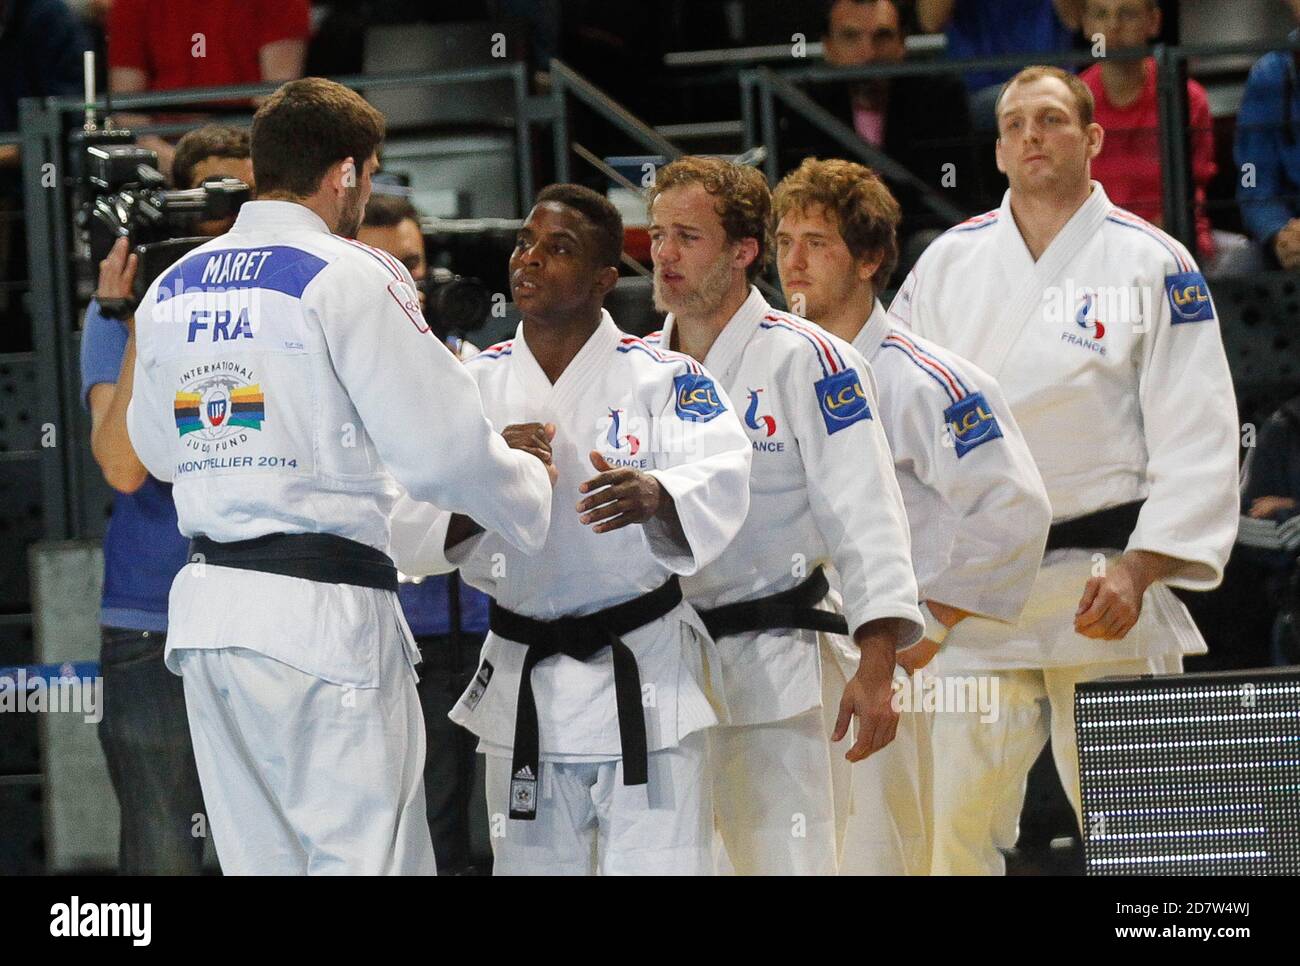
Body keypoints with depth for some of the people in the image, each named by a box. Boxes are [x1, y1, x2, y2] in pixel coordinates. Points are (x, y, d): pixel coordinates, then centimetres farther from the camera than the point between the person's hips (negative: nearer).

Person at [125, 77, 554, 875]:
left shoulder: (172, 290, 10)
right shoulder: (346, 278, -10)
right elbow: (442, 446, -10)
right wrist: (532, 490, 7)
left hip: (208, 610, 7)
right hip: (321, 605, -7)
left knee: (260, 859, 13)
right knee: (368, 857, -3)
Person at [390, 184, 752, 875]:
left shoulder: (664, 378, -2)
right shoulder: (476, 384, 6)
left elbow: (719, 482, -20)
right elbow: (410, 533, -3)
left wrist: (652, 495, -43)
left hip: (644, 681, -3)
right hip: (524, 686, 3)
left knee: (658, 866, -6)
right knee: (532, 866, 8)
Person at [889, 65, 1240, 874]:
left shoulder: (1152, 265, 1)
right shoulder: (951, 263, 10)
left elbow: (1196, 438, -3)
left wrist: (1138, 572, -14)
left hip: (1101, 590, -3)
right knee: (957, 822, -1)